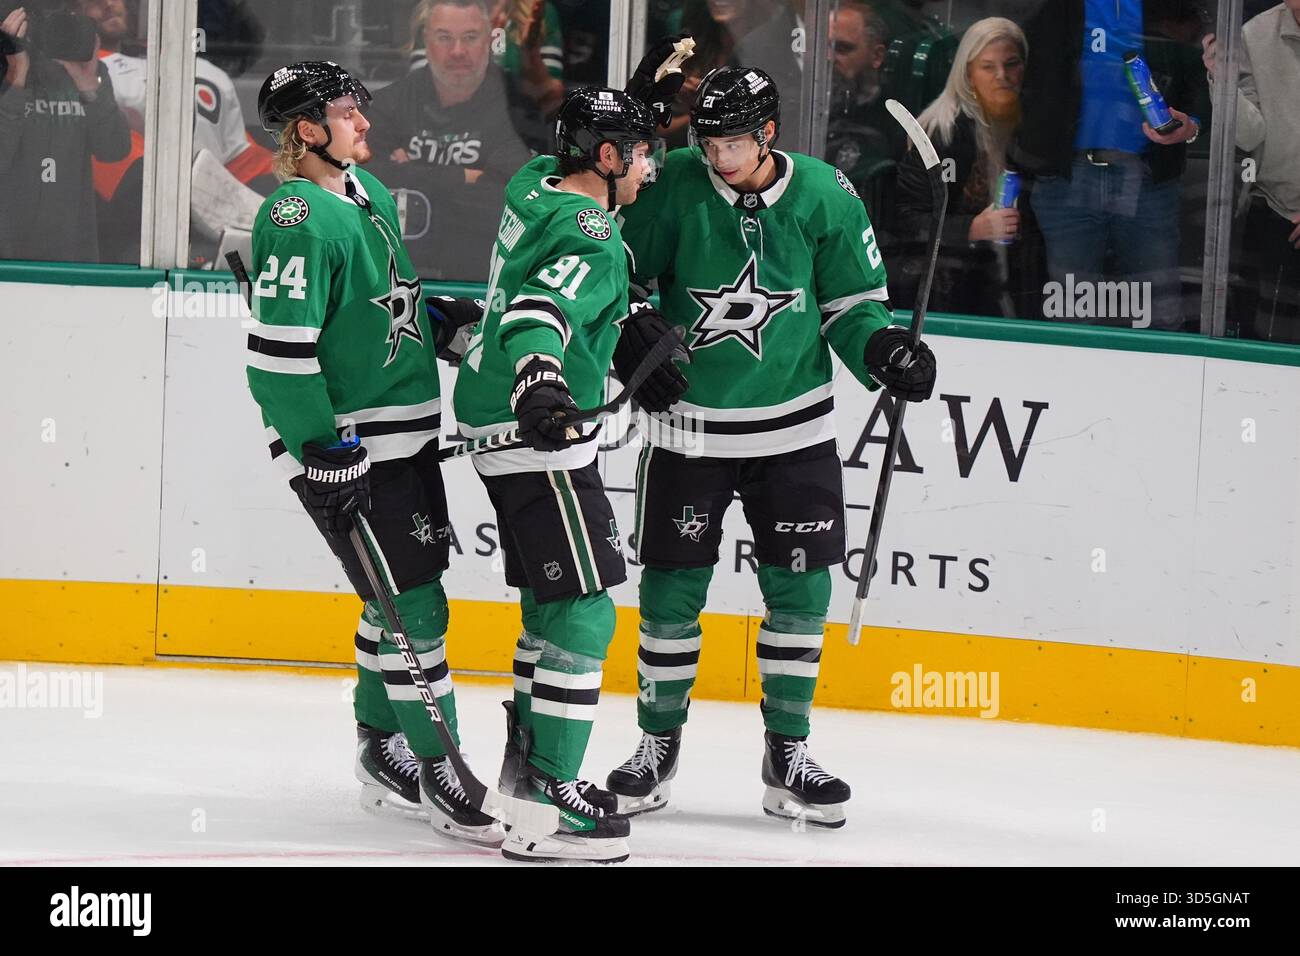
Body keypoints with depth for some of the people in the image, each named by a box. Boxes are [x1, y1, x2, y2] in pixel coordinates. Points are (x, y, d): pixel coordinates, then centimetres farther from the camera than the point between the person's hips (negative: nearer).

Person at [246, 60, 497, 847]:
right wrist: (320, 451, -23)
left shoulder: (369, 194, 11)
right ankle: (441, 776, -2)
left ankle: (382, 752, 29)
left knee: (401, 599, 16)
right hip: (346, 444, -9)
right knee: (413, 605, -9)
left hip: (406, 432, 9)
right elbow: (279, 347, -22)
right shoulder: (299, 220, -18)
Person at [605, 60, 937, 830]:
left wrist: (883, 350, -16)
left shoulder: (825, 197, -7)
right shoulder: (676, 186, -9)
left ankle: (788, 753, 13)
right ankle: (658, 744, 18)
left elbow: (852, 301, 2)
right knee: (673, 586, 3)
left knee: (800, 586, 1)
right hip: (687, 425, 0)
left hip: (793, 426, 1)